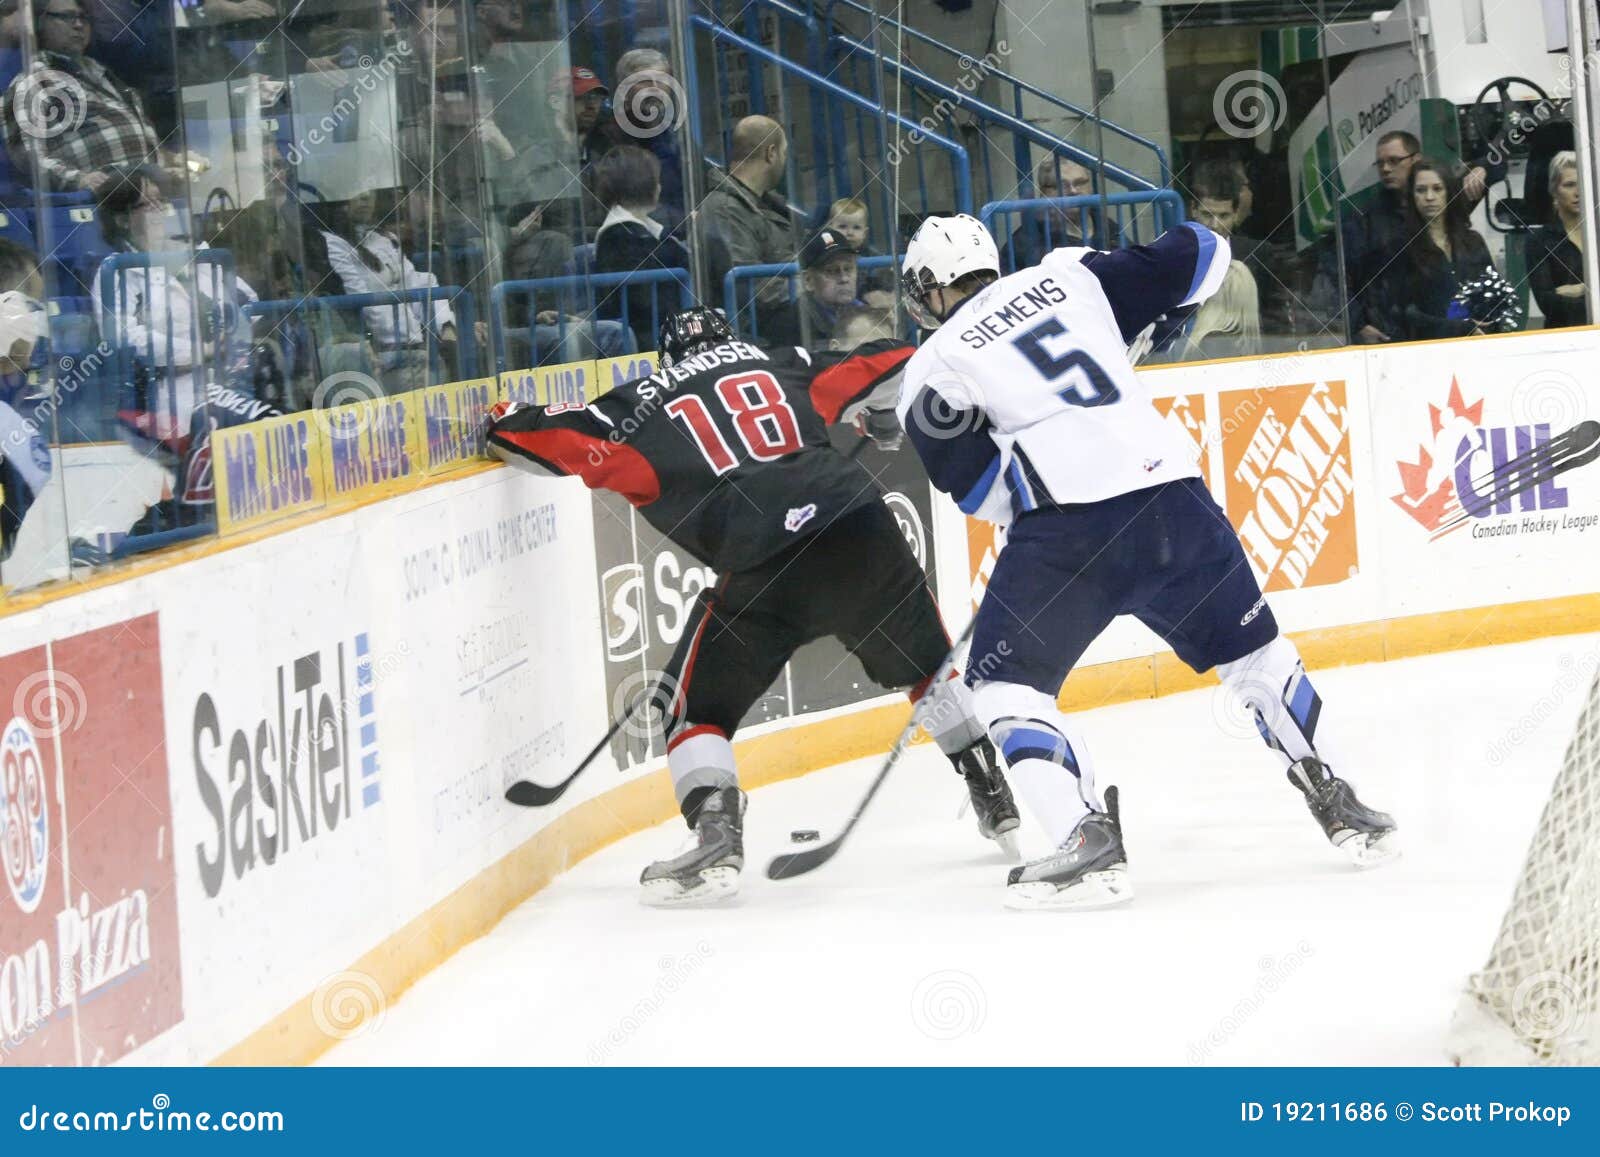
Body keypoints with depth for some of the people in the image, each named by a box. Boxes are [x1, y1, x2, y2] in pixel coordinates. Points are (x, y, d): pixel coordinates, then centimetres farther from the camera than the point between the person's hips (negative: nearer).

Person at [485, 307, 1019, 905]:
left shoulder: (638, 405, 15)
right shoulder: (780, 362, 23)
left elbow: (554, 440, 8)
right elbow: (884, 370, 26)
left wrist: (507, 422, 30)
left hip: (761, 570, -3)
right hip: (860, 535, 3)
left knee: (698, 708, 13)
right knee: (927, 667, 27)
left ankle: (717, 841, -5)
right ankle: (997, 803, 32)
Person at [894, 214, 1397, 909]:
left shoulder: (931, 371, 8)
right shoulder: (1068, 276, 17)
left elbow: (980, 491, 2)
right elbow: (1199, 255, 18)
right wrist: (1163, 327, 38)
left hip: (1066, 528, -4)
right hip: (1175, 498, 5)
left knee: (1007, 681, 10)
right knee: (1252, 651, 23)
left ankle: (1086, 839, -8)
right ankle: (1340, 810, 27)